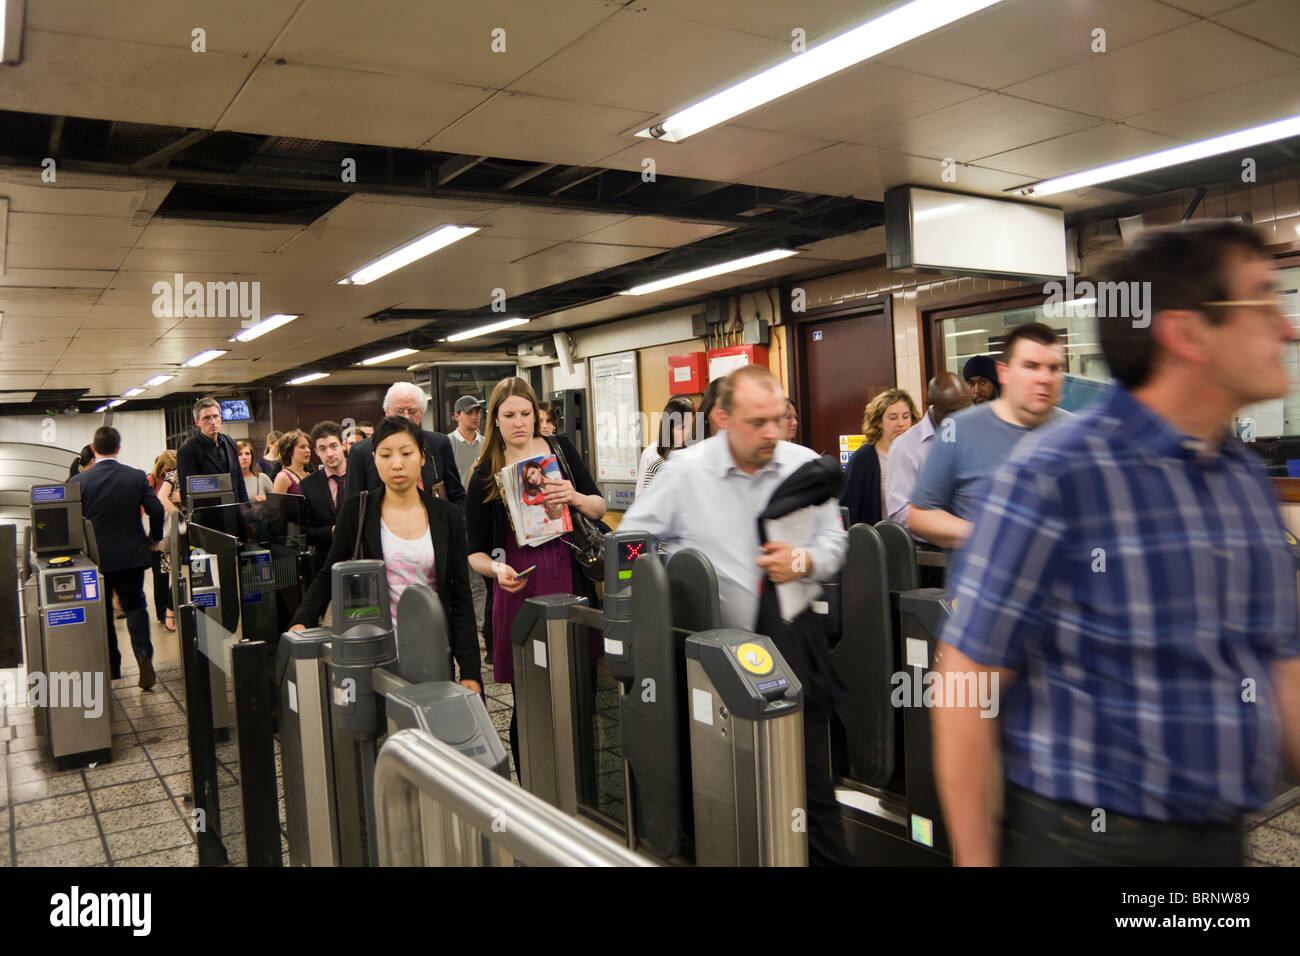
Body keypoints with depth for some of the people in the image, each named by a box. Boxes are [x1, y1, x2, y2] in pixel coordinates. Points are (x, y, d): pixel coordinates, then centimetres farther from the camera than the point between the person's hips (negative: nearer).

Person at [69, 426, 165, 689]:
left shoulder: (78, 482, -7)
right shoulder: (137, 477, -4)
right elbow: (156, 510, -9)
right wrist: (154, 538, 8)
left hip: (96, 558, 0)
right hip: (132, 556, 1)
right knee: (135, 605, 11)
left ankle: (111, 669, 20)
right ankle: (143, 653, -13)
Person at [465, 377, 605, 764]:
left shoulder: (561, 448, 9)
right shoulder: (485, 475, 3)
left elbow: (599, 508, 12)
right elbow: (475, 552, 5)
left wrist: (575, 497, -9)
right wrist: (498, 569, -16)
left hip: (571, 578, 2)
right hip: (520, 588, -2)